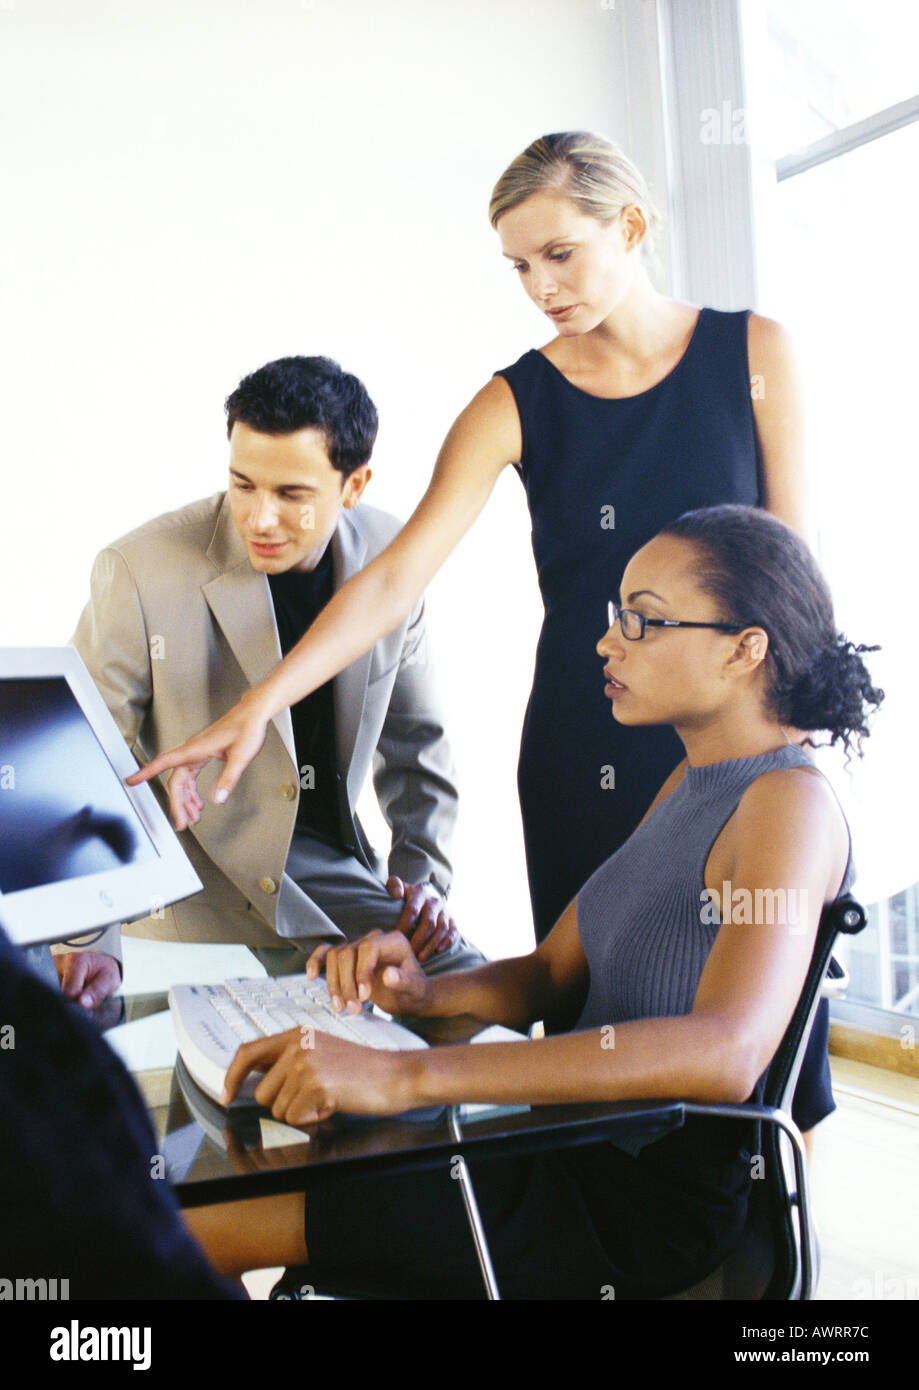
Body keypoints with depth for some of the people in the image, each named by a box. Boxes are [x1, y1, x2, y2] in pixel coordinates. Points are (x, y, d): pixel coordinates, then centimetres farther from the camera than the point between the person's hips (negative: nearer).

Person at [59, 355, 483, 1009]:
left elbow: (414, 740, 10)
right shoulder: (141, 570, -16)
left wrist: (424, 875, 0)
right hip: (190, 887, -4)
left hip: (336, 867, 4)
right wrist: (90, 943, -24)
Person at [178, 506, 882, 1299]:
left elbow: (726, 1050, -35)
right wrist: (424, 994, -11)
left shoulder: (792, 803, -18)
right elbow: (553, 975, 11)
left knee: (198, 1221, -9)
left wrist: (407, 1076, -39)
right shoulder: (691, 784, 10)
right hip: (579, 1147, 8)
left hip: (649, 1203, -8)